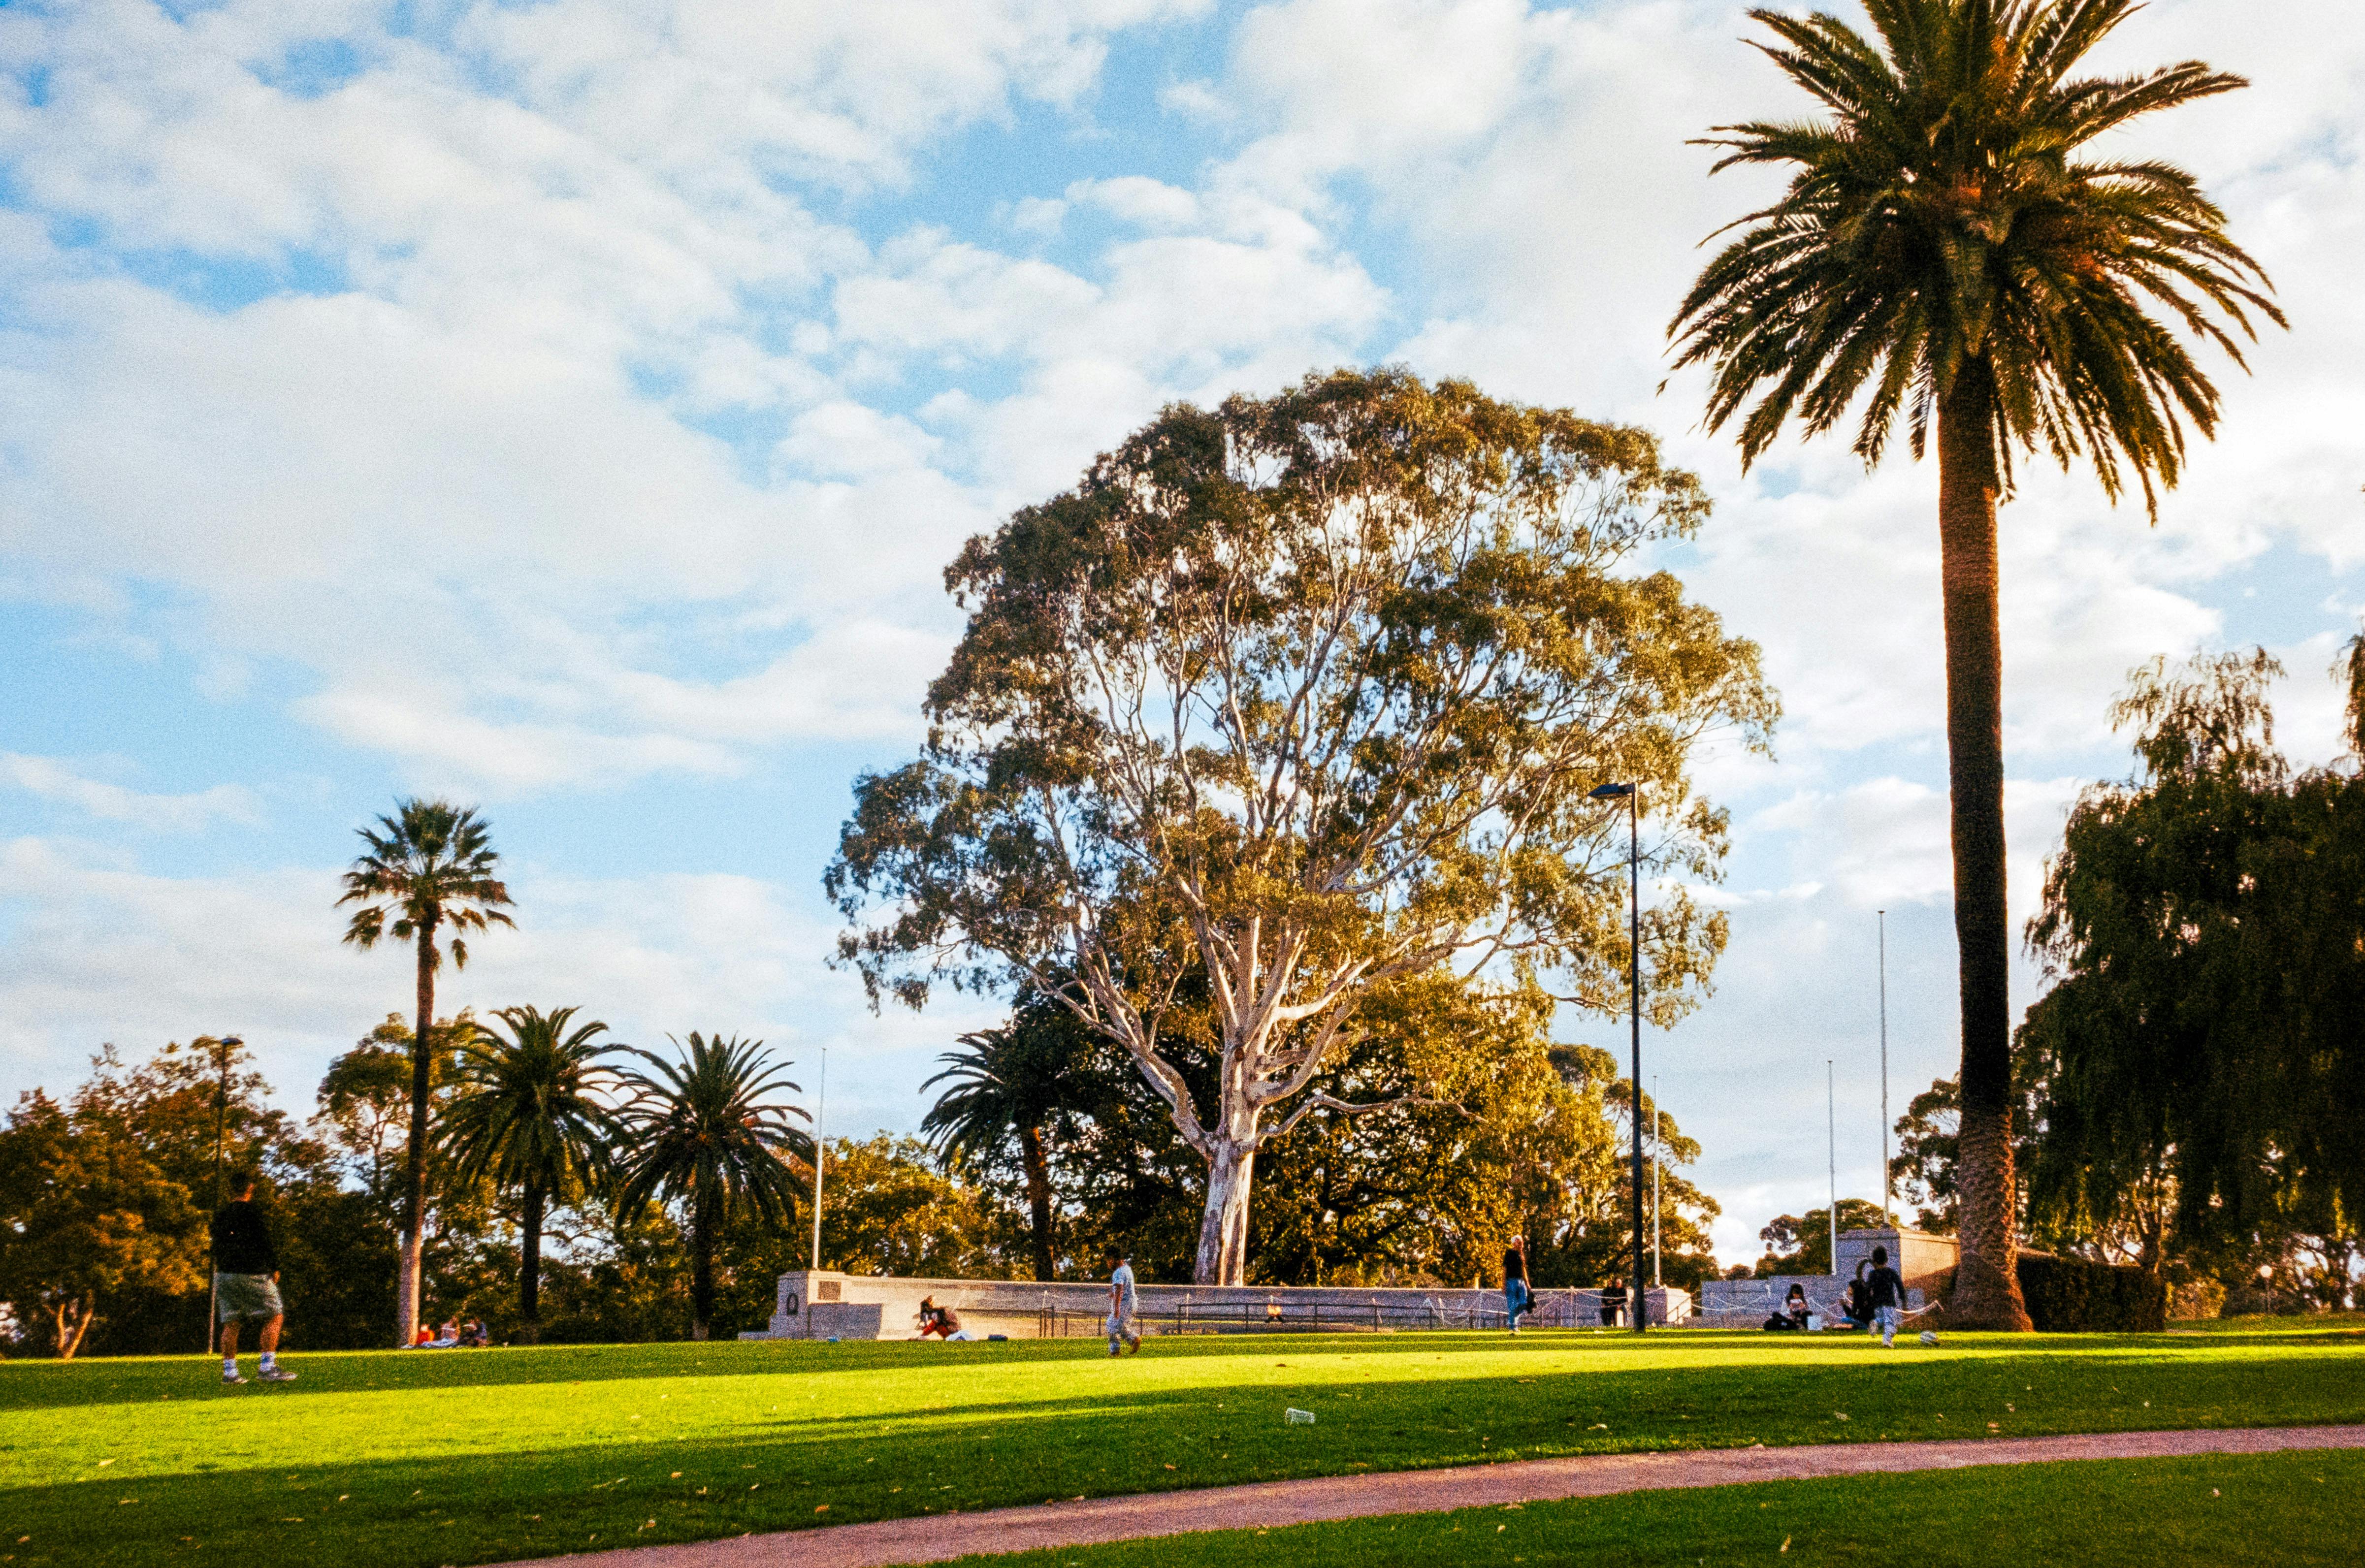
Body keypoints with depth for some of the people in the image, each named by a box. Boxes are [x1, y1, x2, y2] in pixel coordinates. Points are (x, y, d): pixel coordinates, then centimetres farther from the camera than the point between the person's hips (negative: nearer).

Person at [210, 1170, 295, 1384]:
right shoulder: (252, 1212, -10)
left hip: (224, 1275, 6)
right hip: (252, 1274, -6)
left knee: (230, 1323, 8)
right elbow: (266, 1244, -10)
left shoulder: (219, 1215, 10)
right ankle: (268, 1367, -8)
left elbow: (216, 1246, 16)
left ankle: (229, 1372, 6)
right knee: (275, 1316, 0)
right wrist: (274, 1269, -1)